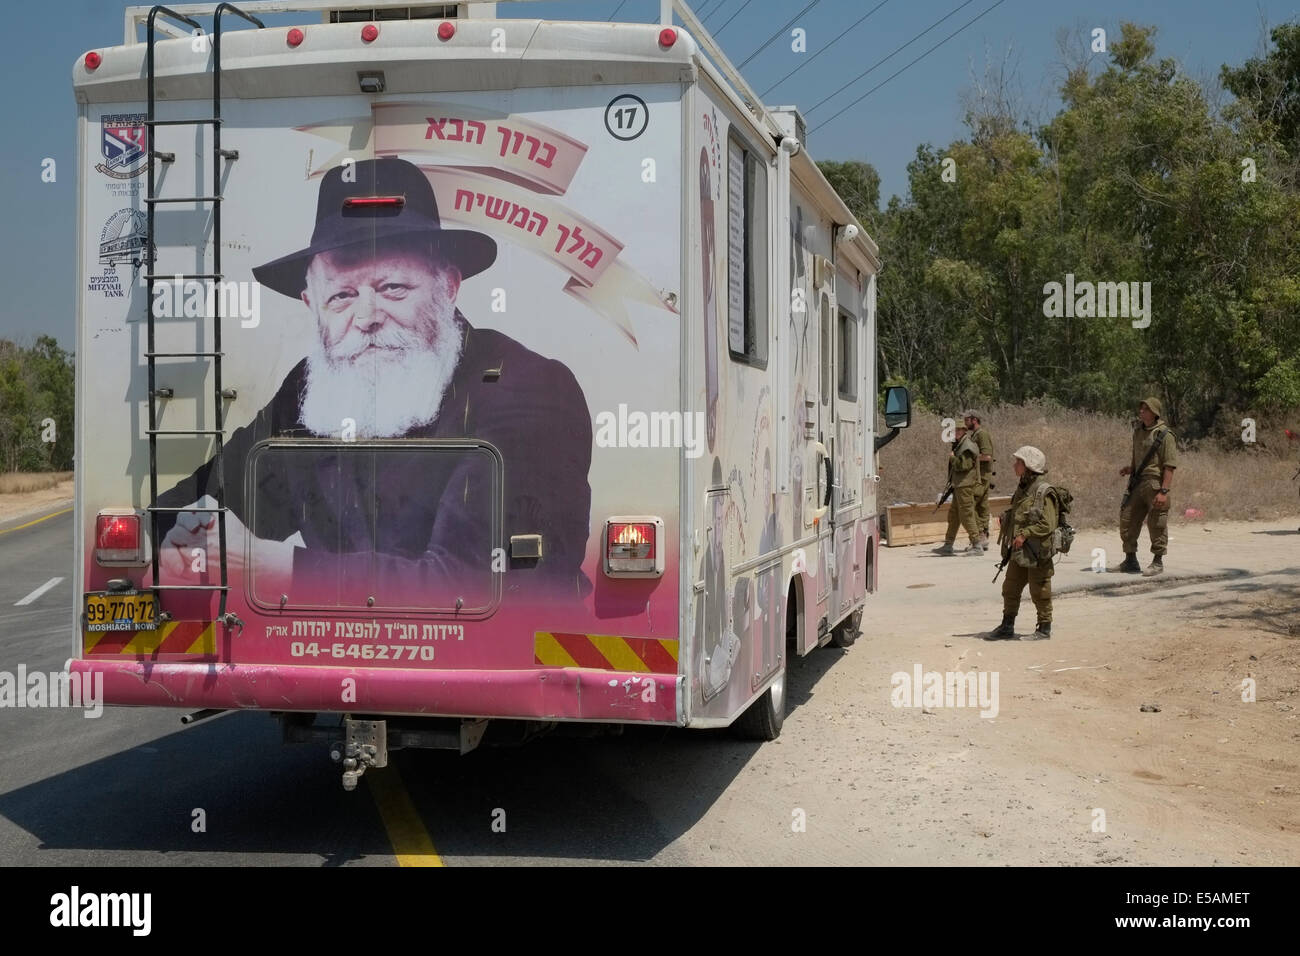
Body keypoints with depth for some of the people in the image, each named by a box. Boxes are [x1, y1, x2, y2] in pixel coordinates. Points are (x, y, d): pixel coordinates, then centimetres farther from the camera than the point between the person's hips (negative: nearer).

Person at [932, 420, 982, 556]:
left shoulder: (968, 446, -15)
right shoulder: (960, 445, 17)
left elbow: (963, 465, -25)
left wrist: (952, 457, -10)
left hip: (965, 486, -11)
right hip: (959, 486, 11)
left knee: (967, 515, -9)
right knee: (953, 515, 14)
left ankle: (977, 546, -6)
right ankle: (948, 546, 20)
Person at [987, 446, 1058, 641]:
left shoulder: (1043, 492, -17)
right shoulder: (1022, 489, 11)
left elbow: (1048, 524, -23)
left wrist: (1025, 534, -24)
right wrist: (1006, 523, 10)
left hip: (1037, 553, -9)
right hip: (1018, 552, 9)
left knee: (1040, 592, 3)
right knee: (1010, 588, 12)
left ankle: (1044, 629, 14)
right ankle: (1007, 627, 22)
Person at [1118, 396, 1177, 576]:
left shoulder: (1164, 435, -11)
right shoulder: (1138, 432, 13)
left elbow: (1170, 466, -14)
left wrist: (1164, 491, -21)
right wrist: (1130, 468, 5)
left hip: (1156, 485, -7)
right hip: (1138, 484, 7)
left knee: (1157, 525, -1)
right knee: (1127, 520, 7)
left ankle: (1158, 562, 11)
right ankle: (1131, 560, 19)